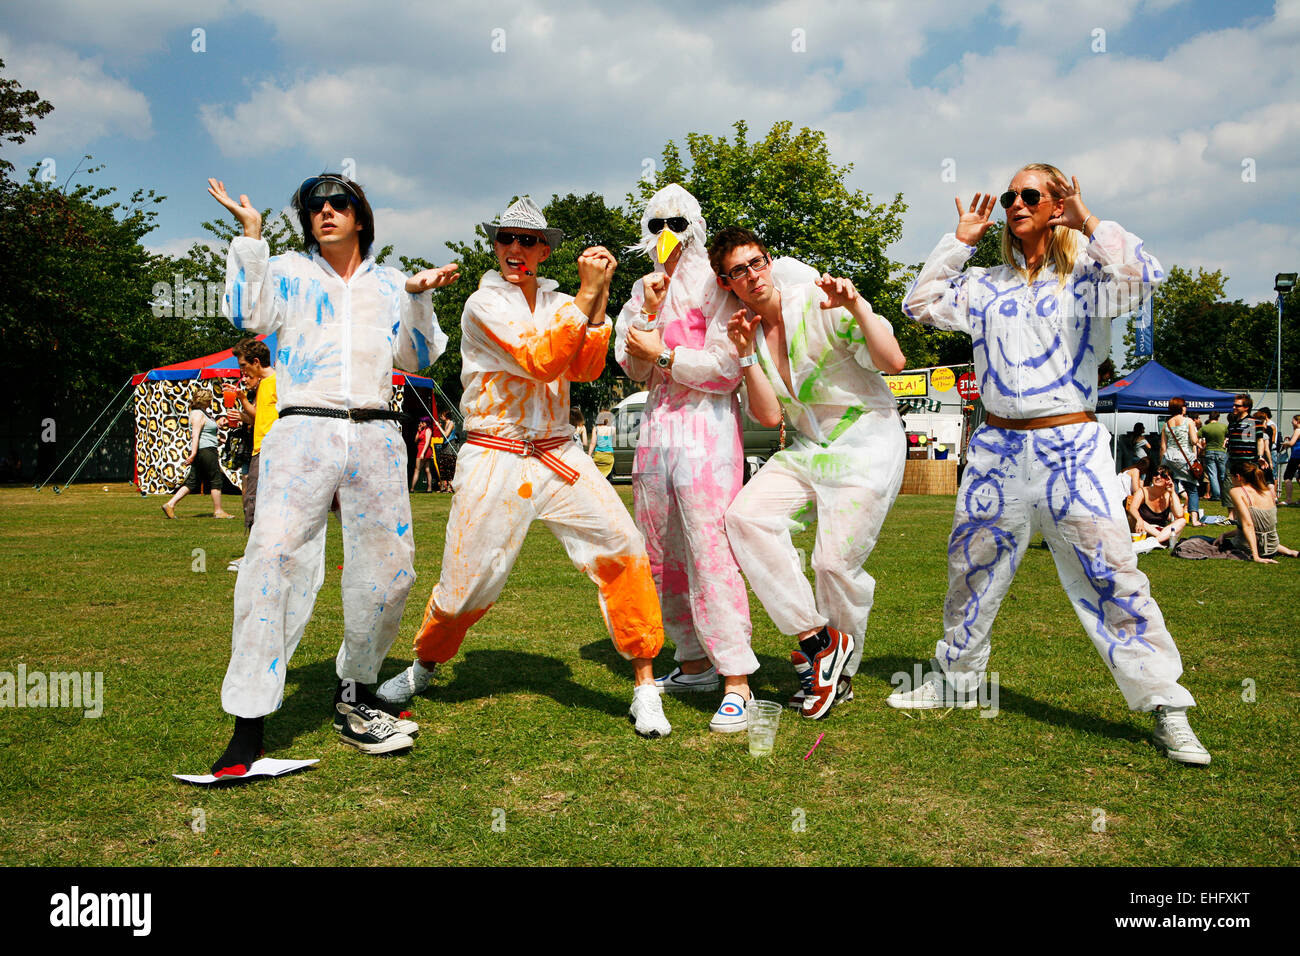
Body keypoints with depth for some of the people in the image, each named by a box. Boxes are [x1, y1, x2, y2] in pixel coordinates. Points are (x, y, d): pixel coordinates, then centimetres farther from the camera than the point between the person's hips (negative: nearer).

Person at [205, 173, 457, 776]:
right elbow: (246, 315, -2)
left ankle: (354, 696, 21)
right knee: (275, 554, -19)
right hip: (304, 430, -3)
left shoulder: (387, 283, 21)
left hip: (376, 438, 3)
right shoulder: (287, 271, 17)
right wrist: (251, 234, -1)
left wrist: (418, 295, 2)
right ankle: (249, 726, -18)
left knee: (391, 569, 1)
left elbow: (416, 357, 14)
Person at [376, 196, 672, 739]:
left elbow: (585, 369, -2)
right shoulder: (485, 303, -4)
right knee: (467, 586, 1)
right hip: (494, 460, -4)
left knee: (623, 549, -15)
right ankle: (425, 663, 33)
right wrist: (586, 295, -20)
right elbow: (539, 360, -19)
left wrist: (600, 301, -11)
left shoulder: (558, 304, 13)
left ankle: (644, 682, -4)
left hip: (558, 454, 4)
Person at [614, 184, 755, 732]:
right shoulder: (643, 290, 17)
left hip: (706, 424, -7)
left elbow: (727, 368, -10)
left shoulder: (714, 284, -2)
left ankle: (737, 681, -9)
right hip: (656, 424, 7)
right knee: (659, 555, 10)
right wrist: (650, 312, -4)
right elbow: (634, 368, 8)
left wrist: (663, 354, -7)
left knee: (710, 552, -14)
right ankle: (694, 664, 23)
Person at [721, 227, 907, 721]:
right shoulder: (745, 328, 6)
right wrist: (747, 355, -10)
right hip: (808, 447, 6)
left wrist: (857, 306, -26)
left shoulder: (821, 304, -10)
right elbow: (769, 416, -1)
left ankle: (840, 675, 15)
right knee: (746, 515, -18)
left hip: (868, 443, -5)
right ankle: (818, 639, -10)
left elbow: (893, 361, -17)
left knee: (835, 561, -11)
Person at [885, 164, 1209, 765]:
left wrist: (1088, 224, -9)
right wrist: (960, 241, 8)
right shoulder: (986, 285, 14)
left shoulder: (1084, 276, 3)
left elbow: (1142, 276, -15)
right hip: (998, 446, 4)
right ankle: (955, 677, 30)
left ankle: (1166, 706, 2)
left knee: (1111, 572, -9)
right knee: (971, 568, 12)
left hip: (1070, 446, -4)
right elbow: (920, 304, 9)